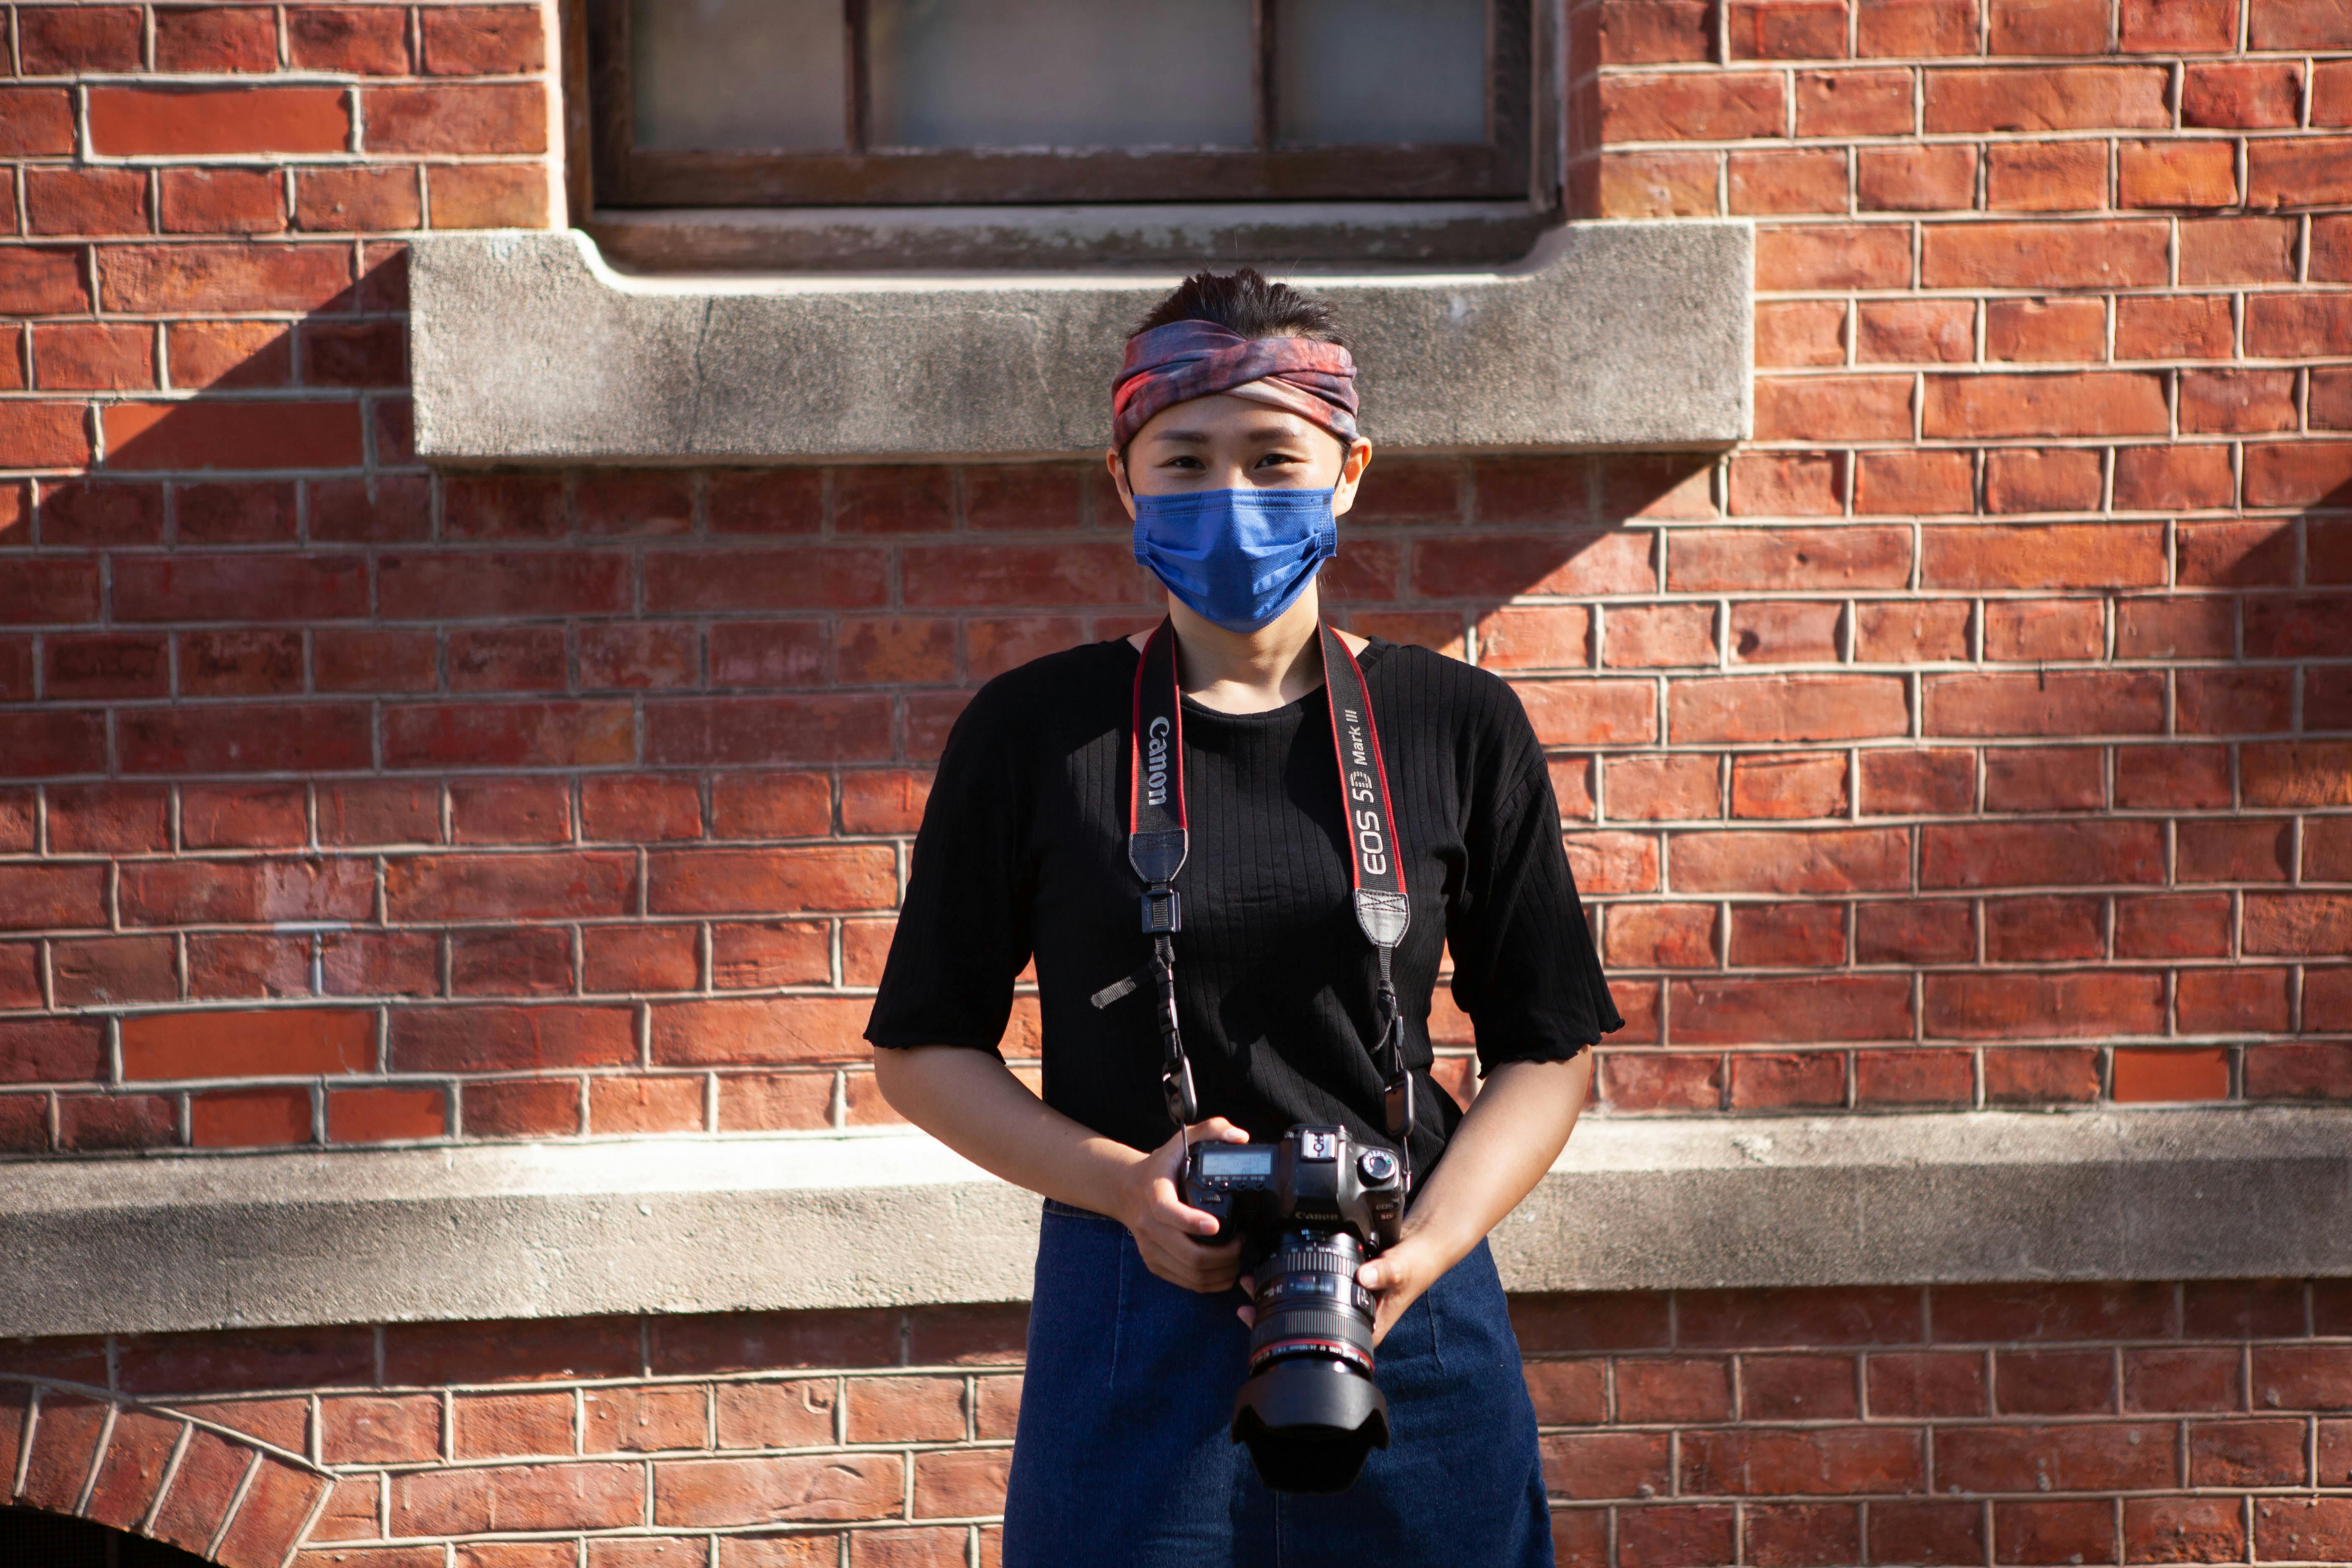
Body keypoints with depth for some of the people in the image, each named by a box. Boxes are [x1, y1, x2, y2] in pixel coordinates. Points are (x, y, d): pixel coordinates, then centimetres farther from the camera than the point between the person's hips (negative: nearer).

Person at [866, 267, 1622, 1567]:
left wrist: (1430, 1245, -11)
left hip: (1411, 1323, 1)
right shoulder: (1034, 732, -1)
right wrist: (1125, 1185, -11)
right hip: (1129, 1331, -1)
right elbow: (921, 1050, 4)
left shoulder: (1457, 726, 2)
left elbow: (1548, 1048, 5)